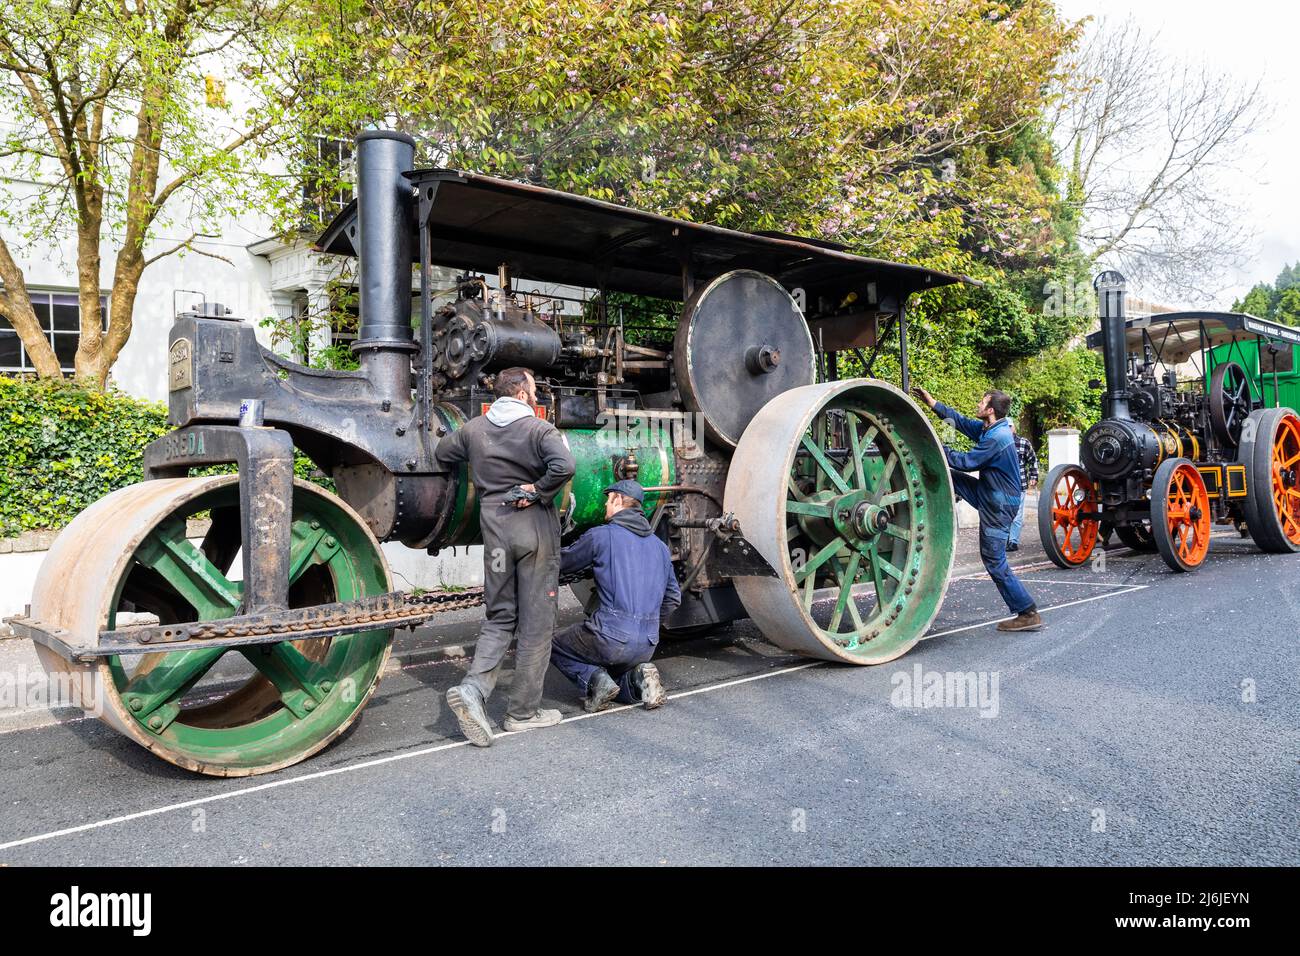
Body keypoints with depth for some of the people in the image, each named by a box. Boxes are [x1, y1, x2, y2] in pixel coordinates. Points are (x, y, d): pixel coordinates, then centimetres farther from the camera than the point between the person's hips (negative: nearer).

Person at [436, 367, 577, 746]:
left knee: (500, 617, 15)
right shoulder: (539, 429, -9)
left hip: (494, 529, 5)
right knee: (535, 623, 5)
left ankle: (473, 688, -6)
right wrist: (537, 491, -11)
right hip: (535, 528, -5)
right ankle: (523, 712, 12)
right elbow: (565, 466, -25)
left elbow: (441, 455, 22)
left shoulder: (474, 428, 8)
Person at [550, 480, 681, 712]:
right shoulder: (660, 546, 15)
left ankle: (594, 679, -5)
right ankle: (637, 678, -1)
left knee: (556, 647, 19)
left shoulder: (601, 535, -4)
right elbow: (673, 599, 20)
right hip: (648, 645, 6)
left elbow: (562, 563, 8)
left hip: (611, 638, -6)